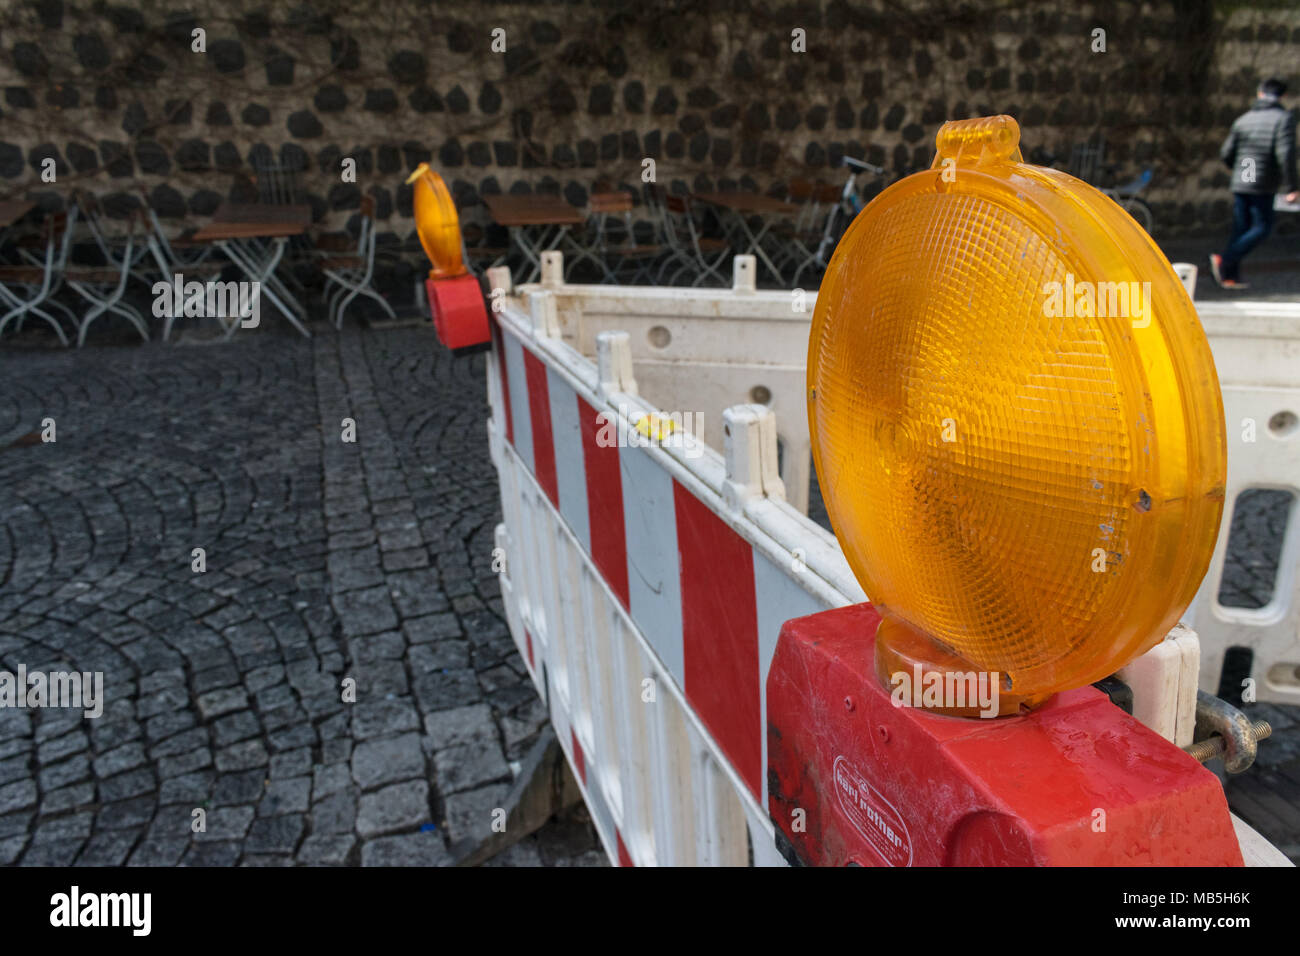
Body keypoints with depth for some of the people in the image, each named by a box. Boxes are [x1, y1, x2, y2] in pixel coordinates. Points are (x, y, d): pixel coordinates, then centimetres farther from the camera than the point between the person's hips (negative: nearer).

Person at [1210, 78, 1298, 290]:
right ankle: (1225, 260, -15)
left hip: (1239, 184, 5)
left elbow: (1226, 154, 8)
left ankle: (1230, 276, 7)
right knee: (1261, 228, 2)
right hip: (1262, 186, -5)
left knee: (1241, 229, 9)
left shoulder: (1244, 119, 8)